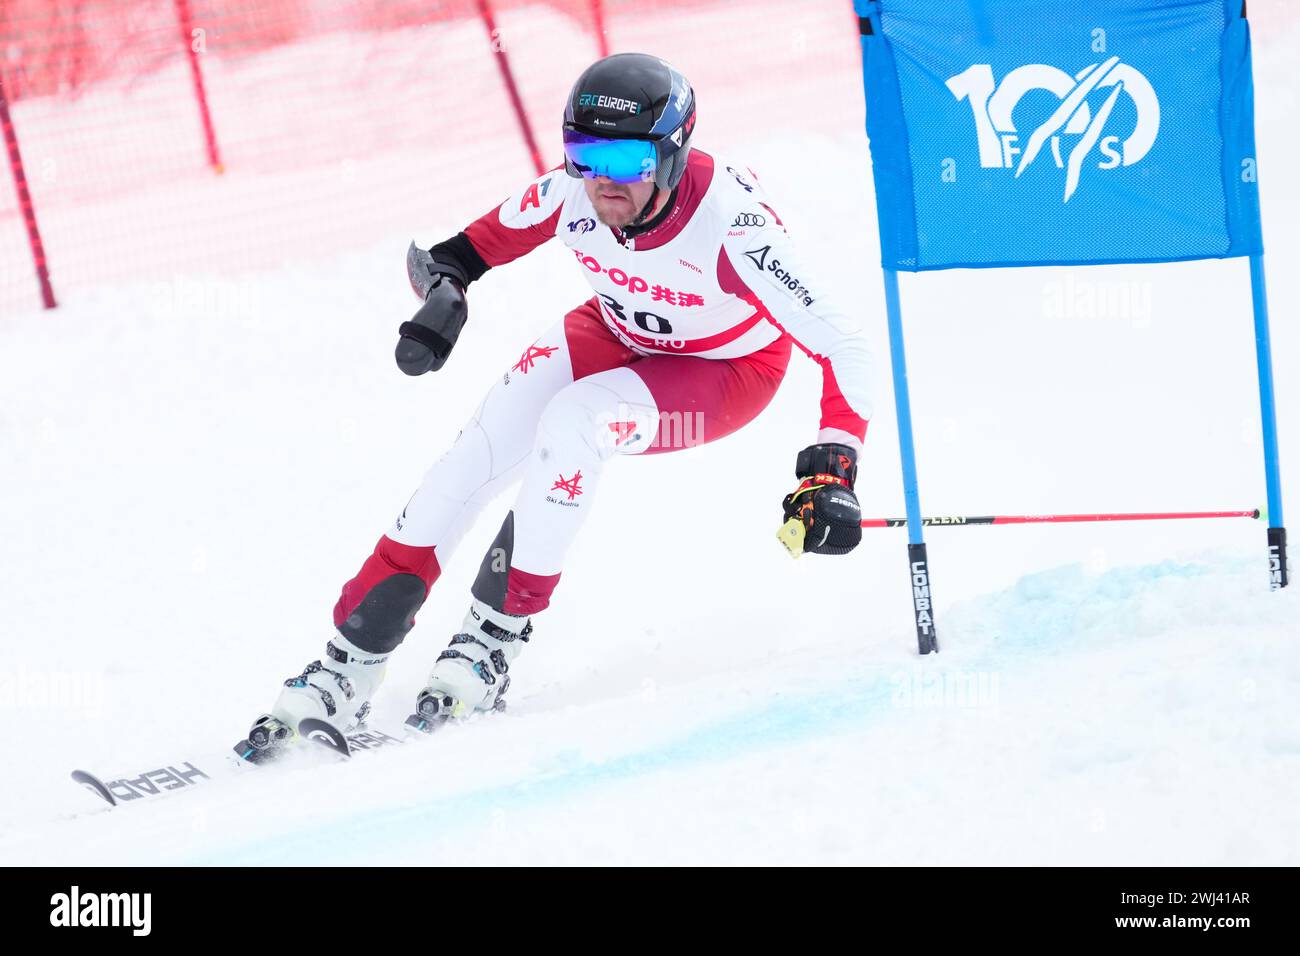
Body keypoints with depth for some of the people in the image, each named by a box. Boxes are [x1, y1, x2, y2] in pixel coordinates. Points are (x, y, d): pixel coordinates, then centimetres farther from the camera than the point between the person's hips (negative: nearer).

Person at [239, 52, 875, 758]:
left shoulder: (728, 223, -37)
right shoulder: (573, 191, -24)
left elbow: (838, 342, -34)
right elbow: (491, 236, 2)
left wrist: (833, 470, -43)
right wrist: (445, 283, -15)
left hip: (728, 373, -5)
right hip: (618, 335, 5)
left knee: (572, 422, -32)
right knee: (476, 458, -15)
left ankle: (495, 642, -18)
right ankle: (349, 669, -9)